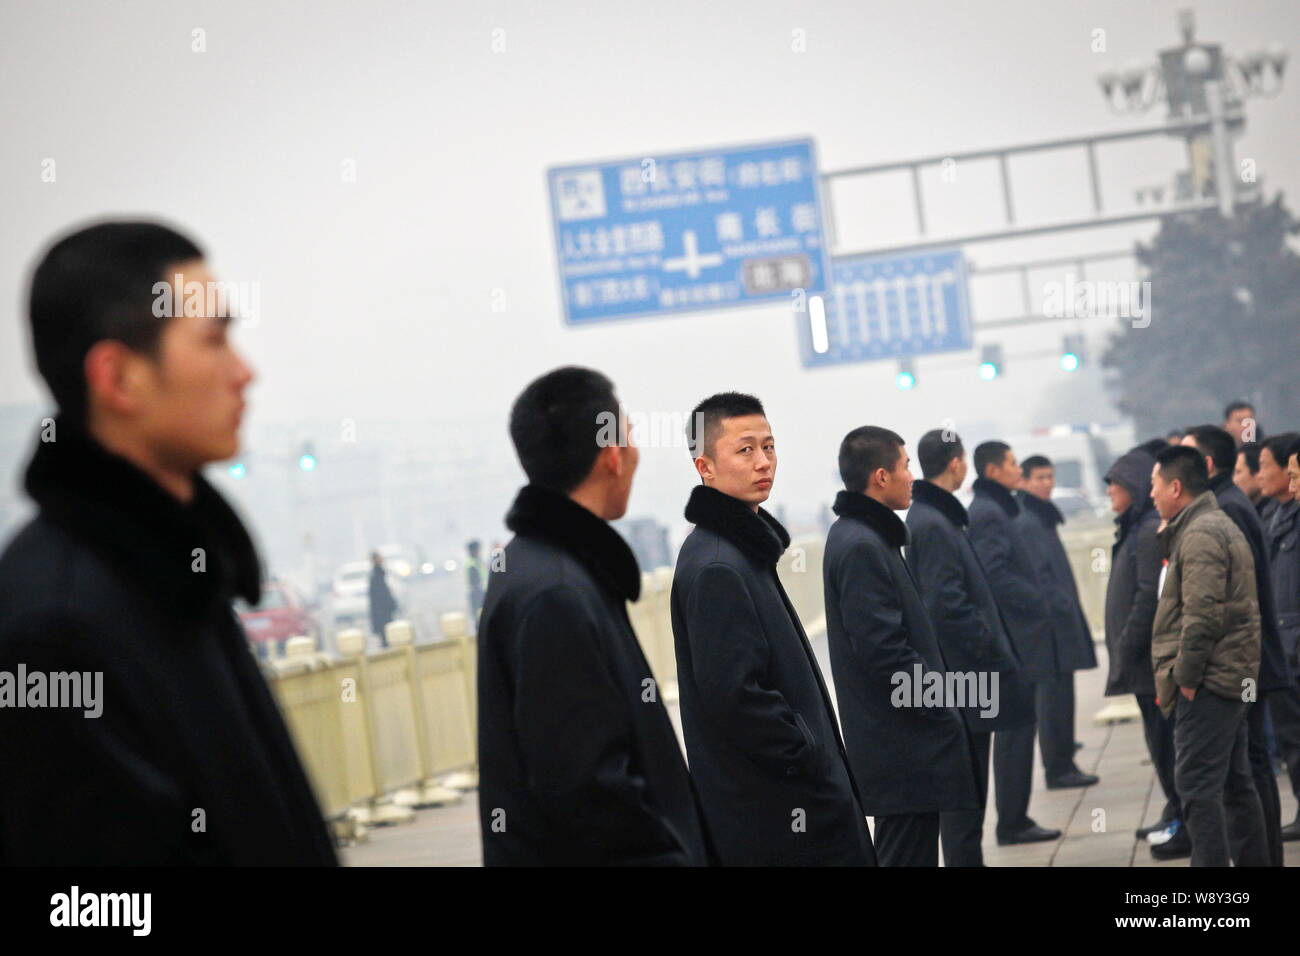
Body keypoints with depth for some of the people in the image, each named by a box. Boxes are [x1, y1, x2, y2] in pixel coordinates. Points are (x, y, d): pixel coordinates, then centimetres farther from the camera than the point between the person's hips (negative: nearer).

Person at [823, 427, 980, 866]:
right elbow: (883, 651, -22)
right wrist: (941, 710, -14)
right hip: (904, 746, -10)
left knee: (910, 850, 15)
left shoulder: (865, 536, 14)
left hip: (896, 742, 10)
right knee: (909, 852, -7)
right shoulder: (862, 547, -18)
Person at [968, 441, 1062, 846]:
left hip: (1014, 638, 10)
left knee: (1015, 732, 13)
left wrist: (1035, 603, 10)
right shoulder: (988, 513, -14)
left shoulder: (995, 509, 18)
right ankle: (1012, 822, -1)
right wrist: (1037, 602, -14)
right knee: (1017, 732, -6)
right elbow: (993, 574, -23)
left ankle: (1013, 818, 18)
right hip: (1013, 639, -10)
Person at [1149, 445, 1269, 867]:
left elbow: (1201, 615, -23)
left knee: (1197, 785, -9)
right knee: (1235, 783, 14)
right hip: (1233, 676, 10)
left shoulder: (1199, 534, -15)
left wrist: (1185, 675, -15)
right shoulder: (1220, 525, 18)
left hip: (1208, 679, -10)